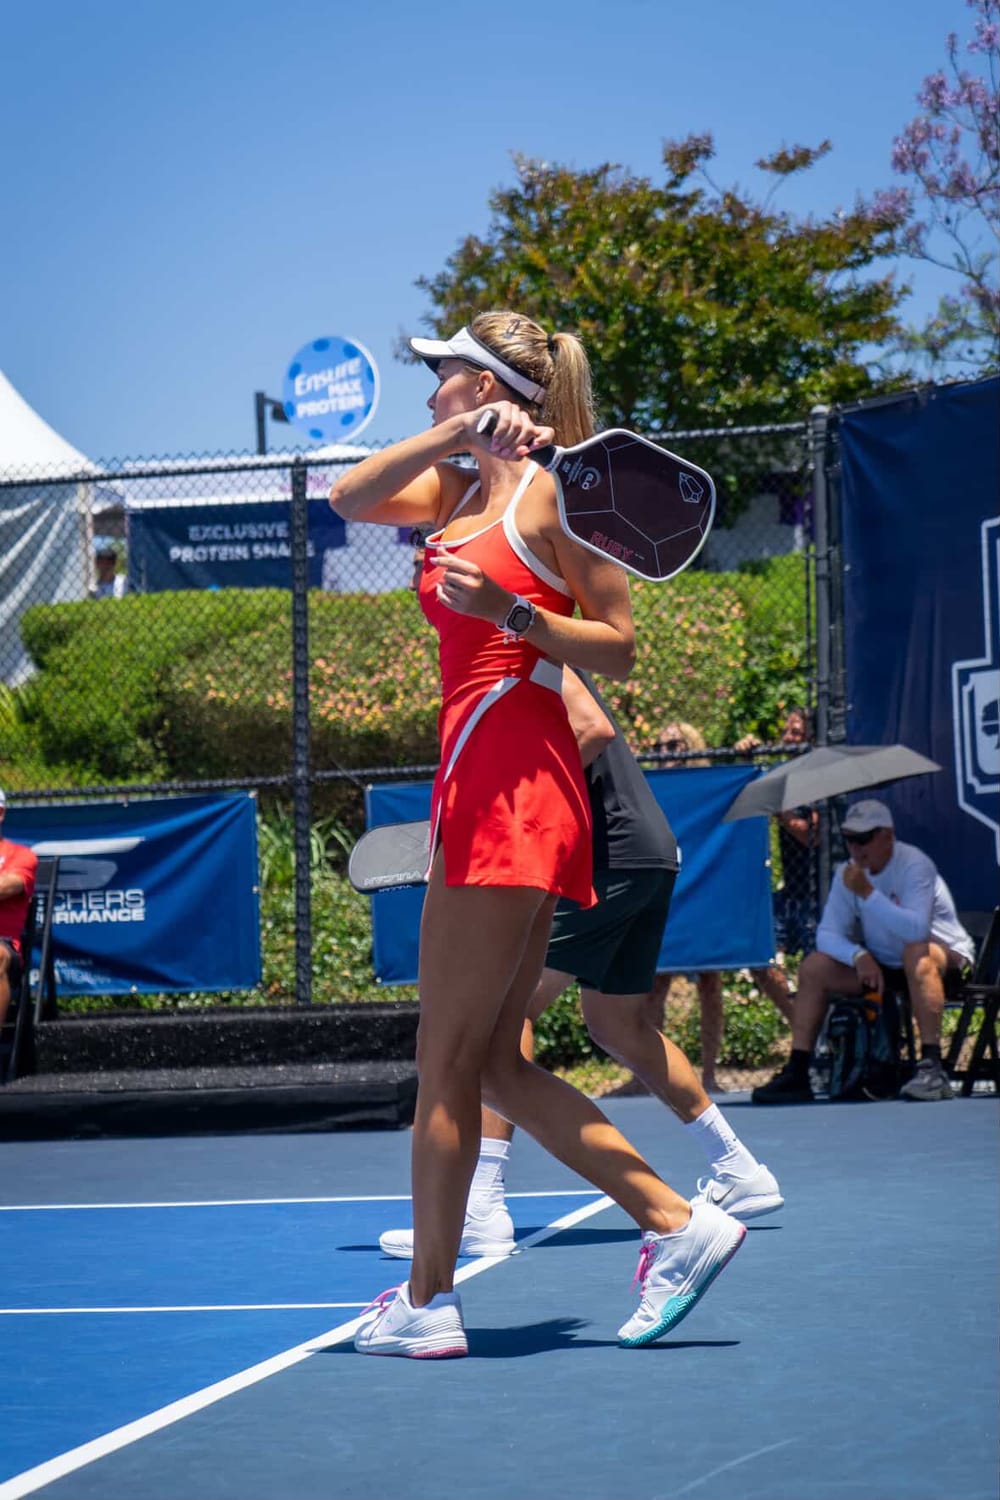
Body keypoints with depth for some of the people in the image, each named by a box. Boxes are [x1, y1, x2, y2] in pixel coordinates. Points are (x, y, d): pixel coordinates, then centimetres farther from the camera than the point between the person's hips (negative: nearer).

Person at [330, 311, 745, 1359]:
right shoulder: (458, 494, 18)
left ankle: (426, 1303, 4)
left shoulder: (552, 491, -6)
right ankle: (675, 1224, 10)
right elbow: (350, 497, 4)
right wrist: (454, 437, -6)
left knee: (448, 1061, -3)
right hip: (477, 787, 9)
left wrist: (508, 609, -18)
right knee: (492, 1065, 9)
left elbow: (620, 648, -6)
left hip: (515, 789, -9)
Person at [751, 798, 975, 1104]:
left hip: (946, 956, -6)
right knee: (814, 966, -9)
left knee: (918, 954, -40)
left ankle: (931, 1066, -42)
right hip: (881, 965, 6)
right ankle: (796, 1074, -10)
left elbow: (917, 929, -36)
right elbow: (828, 933, -4)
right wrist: (859, 956, -24)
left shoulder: (914, 866, -21)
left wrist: (867, 892, -34)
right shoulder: (847, 873, -1)